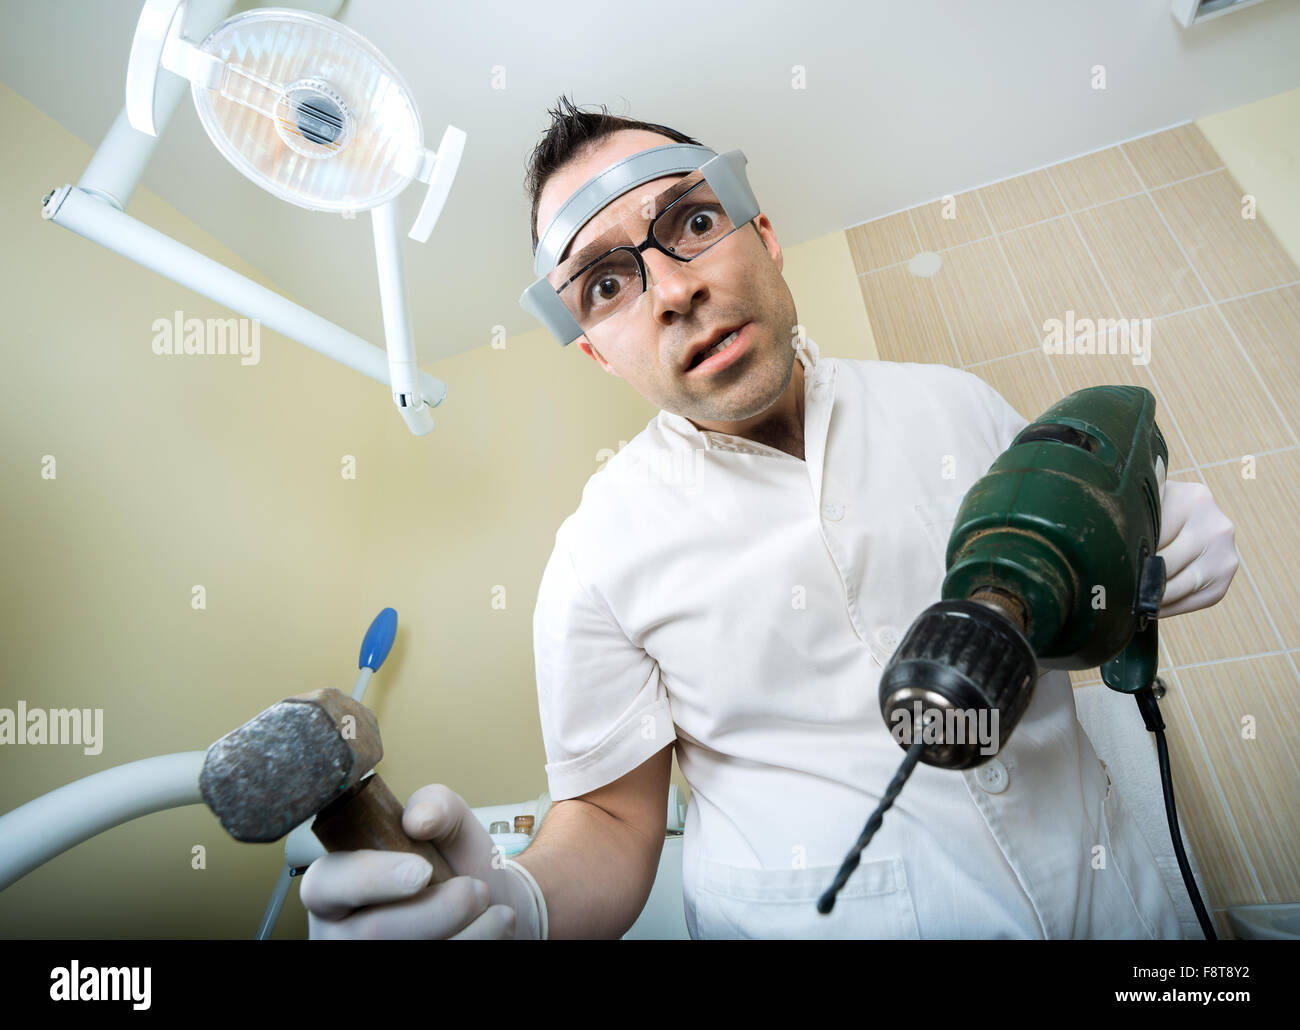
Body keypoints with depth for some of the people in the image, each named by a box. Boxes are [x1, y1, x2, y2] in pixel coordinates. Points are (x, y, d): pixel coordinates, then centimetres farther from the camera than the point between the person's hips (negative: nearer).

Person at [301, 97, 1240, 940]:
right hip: (832, 920, -3)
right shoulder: (599, 557, -17)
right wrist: (519, 903, -29)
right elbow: (613, 820, -9)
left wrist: (1158, 551, -13)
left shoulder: (954, 404, -7)